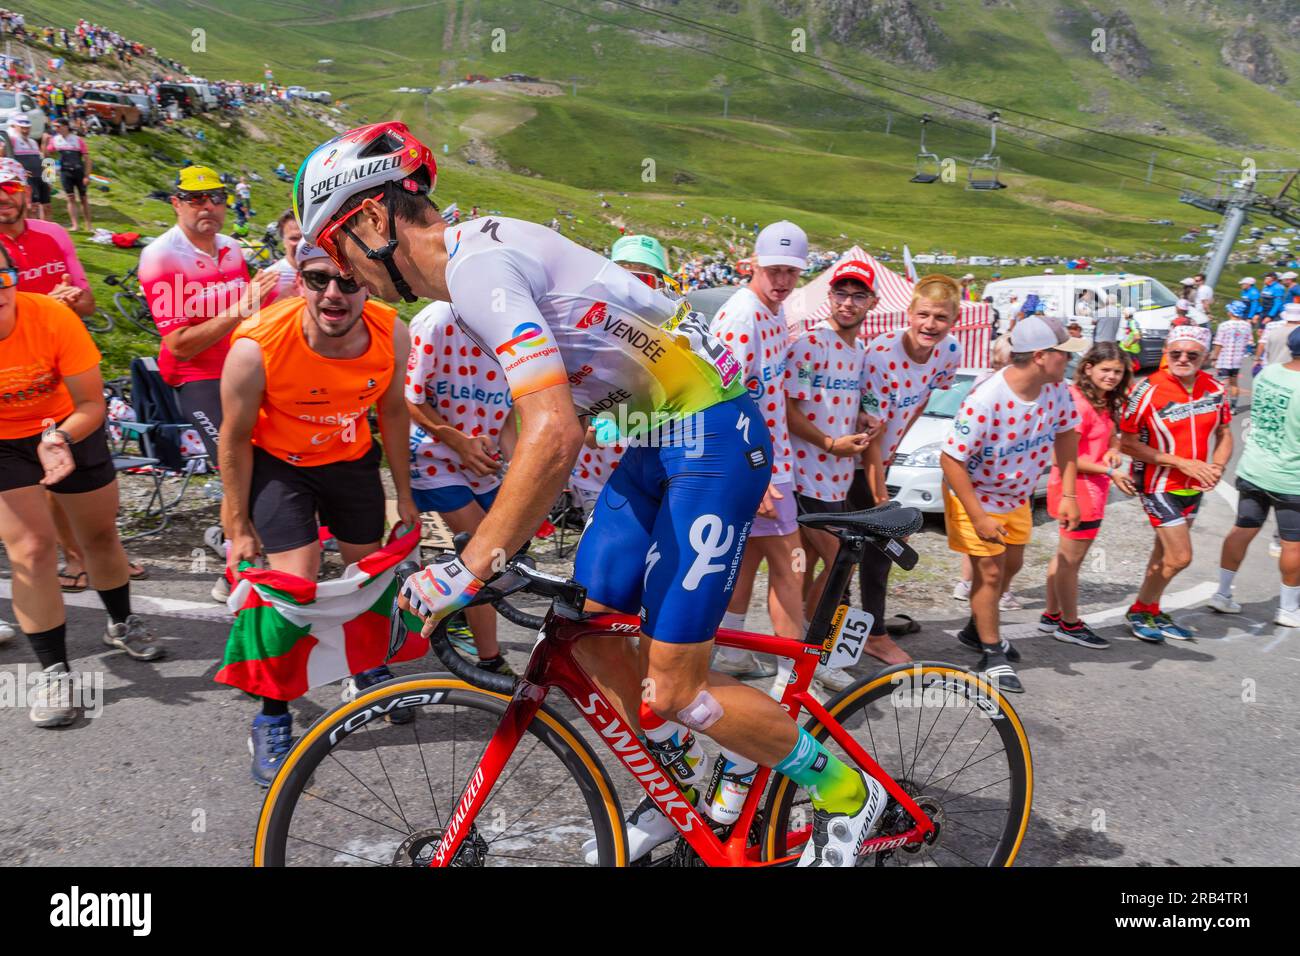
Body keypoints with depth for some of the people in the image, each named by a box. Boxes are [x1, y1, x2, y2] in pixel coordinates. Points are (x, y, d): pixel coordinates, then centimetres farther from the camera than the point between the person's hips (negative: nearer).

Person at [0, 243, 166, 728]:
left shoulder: (54, 317, -29)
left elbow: (92, 404, -21)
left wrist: (61, 438, -39)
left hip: (68, 429, 1)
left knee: (100, 534, 12)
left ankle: (121, 624, 39)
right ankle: (52, 671, 1)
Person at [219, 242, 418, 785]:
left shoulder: (392, 335, -24)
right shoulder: (256, 347, -33)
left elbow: (391, 409, -4)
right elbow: (235, 440, -17)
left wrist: (403, 494, 3)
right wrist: (239, 528, -7)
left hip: (351, 458, 4)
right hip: (278, 463, -3)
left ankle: (367, 674, 40)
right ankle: (273, 720, 6)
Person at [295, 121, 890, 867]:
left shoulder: (478, 264, -20)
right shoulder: (476, 255, 12)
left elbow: (555, 439, -31)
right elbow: (543, 410, 20)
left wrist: (468, 570, -24)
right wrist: (514, 530, 23)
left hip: (711, 436, -10)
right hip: (659, 440, 10)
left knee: (672, 693, -6)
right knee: (591, 632, 14)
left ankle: (847, 794, 17)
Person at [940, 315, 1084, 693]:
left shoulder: (1056, 389, -14)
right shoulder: (984, 401, -34)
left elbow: (1065, 434, 2)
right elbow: (951, 460, -29)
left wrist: (1068, 494, -5)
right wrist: (978, 518, -28)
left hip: (1016, 496, 7)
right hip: (974, 495, -7)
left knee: (1011, 564, 19)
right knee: (990, 572, -3)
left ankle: (977, 629, 43)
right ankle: (992, 654, 17)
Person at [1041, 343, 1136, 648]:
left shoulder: (1107, 403, 10)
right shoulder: (1077, 402, -20)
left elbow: (1112, 436, 23)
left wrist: (1113, 450, -1)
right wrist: (1110, 472, -18)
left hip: (1092, 487, 10)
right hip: (1078, 488, -10)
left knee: (1064, 555, 19)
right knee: (1071, 560, 2)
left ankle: (1052, 616, 31)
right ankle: (1070, 625, 15)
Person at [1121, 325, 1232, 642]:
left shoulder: (1215, 389, -2)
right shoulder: (1148, 391, -20)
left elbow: (1224, 434, 10)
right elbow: (1128, 444, -19)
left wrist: (1217, 467, -10)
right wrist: (1182, 463, -22)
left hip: (1194, 486, 6)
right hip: (1159, 484, -6)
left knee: (1166, 550, 18)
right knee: (1180, 556, -8)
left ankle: (1152, 610, 34)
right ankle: (1139, 610, 14)